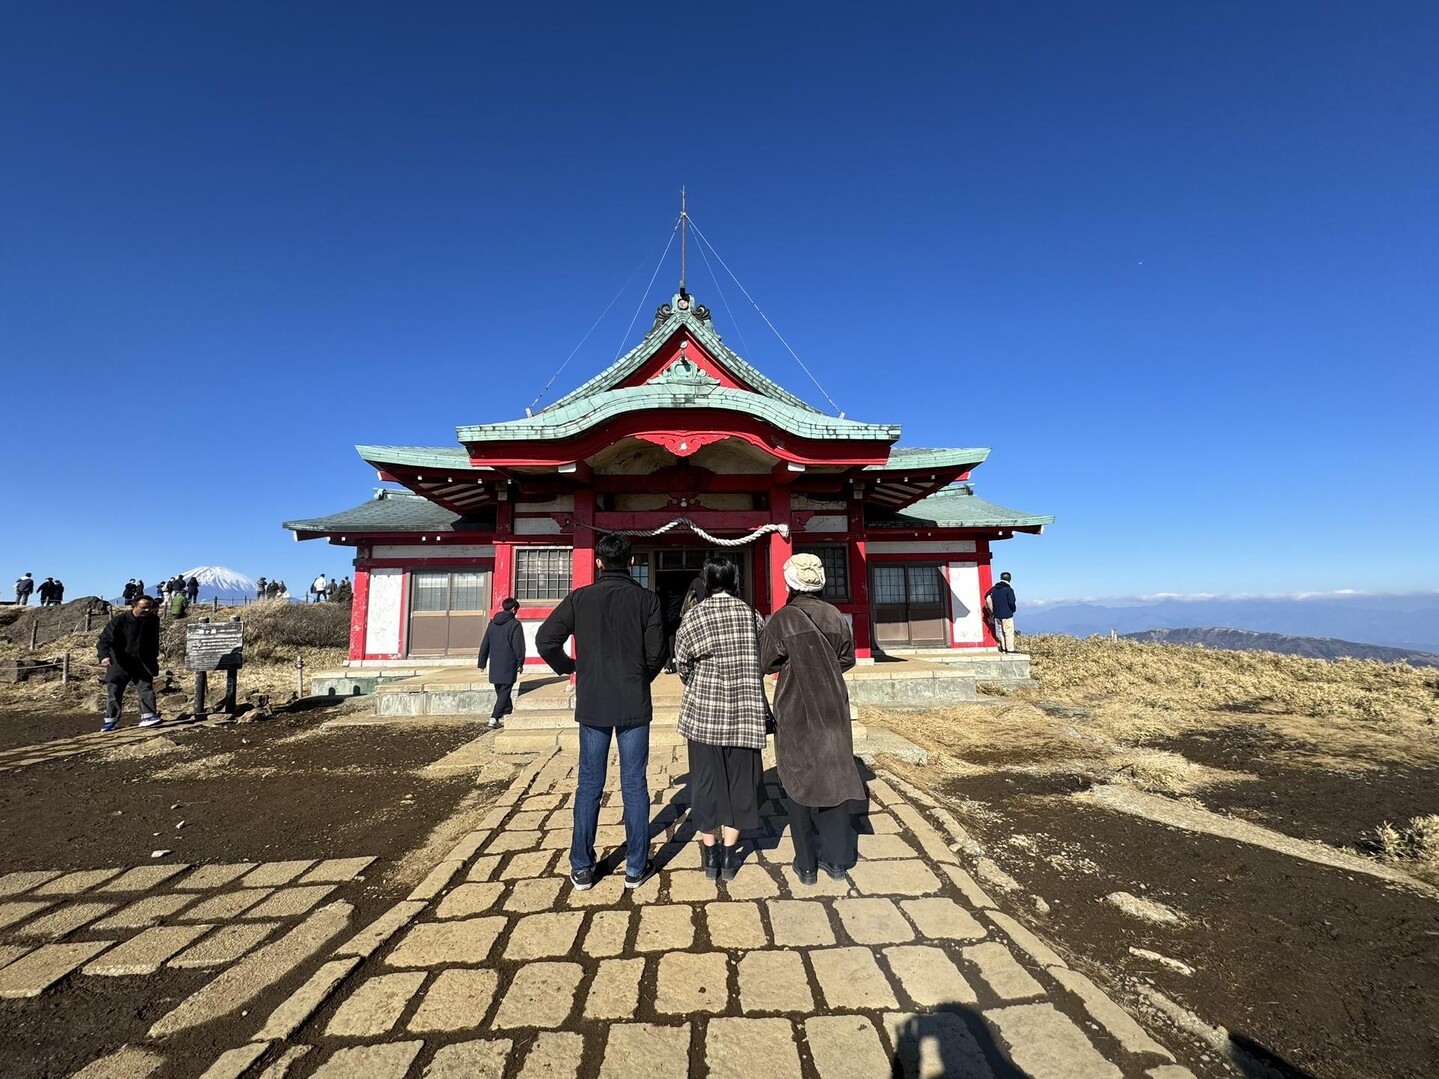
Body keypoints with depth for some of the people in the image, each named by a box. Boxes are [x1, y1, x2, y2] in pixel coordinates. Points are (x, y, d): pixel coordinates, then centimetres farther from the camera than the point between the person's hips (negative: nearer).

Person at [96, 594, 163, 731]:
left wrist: (154, 657, 21)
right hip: (120, 664, -2)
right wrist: (104, 656, -35)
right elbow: (105, 638, -19)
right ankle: (110, 720, 18)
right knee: (114, 691, 5)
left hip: (142, 663, 2)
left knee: (146, 687, -7)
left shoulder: (153, 620, -1)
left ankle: (149, 716, -8)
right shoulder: (119, 620, -15)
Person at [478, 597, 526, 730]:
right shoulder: (515, 624, -10)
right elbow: (518, 646, -12)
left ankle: (508, 712, 31)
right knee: (504, 692, -1)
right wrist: (520, 663, -3)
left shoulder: (492, 623, 9)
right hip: (508, 666, -6)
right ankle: (494, 718, -9)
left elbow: (484, 645, 12)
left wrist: (482, 663, 18)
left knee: (500, 691, 18)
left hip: (494, 665, 6)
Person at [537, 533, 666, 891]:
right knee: (634, 785, 10)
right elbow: (656, 654, -8)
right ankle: (636, 867, 20)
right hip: (634, 705, -1)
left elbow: (545, 640, -6)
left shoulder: (579, 598, -3)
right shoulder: (647, 599, -6)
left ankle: (582, 868, 24)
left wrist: (568, 668, 11)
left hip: (592, 704, 1)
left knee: (588, 785, 14)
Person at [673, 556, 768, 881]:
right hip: (745, 710, 1)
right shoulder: (750, 613, -2)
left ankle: (710, 853, 22)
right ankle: (729, 854, 22)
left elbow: (682, 664, 1)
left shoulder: (694, 617, -5)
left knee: (706, 780, 12)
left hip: (703, 711, -1)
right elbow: (765, 658, 2)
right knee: (739, 780, 13)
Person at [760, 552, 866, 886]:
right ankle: (837, 860, 24)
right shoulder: (836, 617, -5)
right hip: (833, 710, 3)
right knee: (833, 778, 14)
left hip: (795, 712, -3)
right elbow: (847, 659, 6)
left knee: (798, 783, 10)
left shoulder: (782, 620, -16)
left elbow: (767, 663, -9)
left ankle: (806, 865, 19)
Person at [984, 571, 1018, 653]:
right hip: (1007, 614, -6)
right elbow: (1011, 602, -16)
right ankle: (1010, 649, 1)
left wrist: (992, 611, 13)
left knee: (1000, 631, 14)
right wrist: (1013, 610, 4)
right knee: (1009, 632, 0)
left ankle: (1003, 647, 19)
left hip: (997, 615, 6)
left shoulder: (994, 589, 5)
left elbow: (987, 597, 6)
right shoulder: (1009, 590, -12)